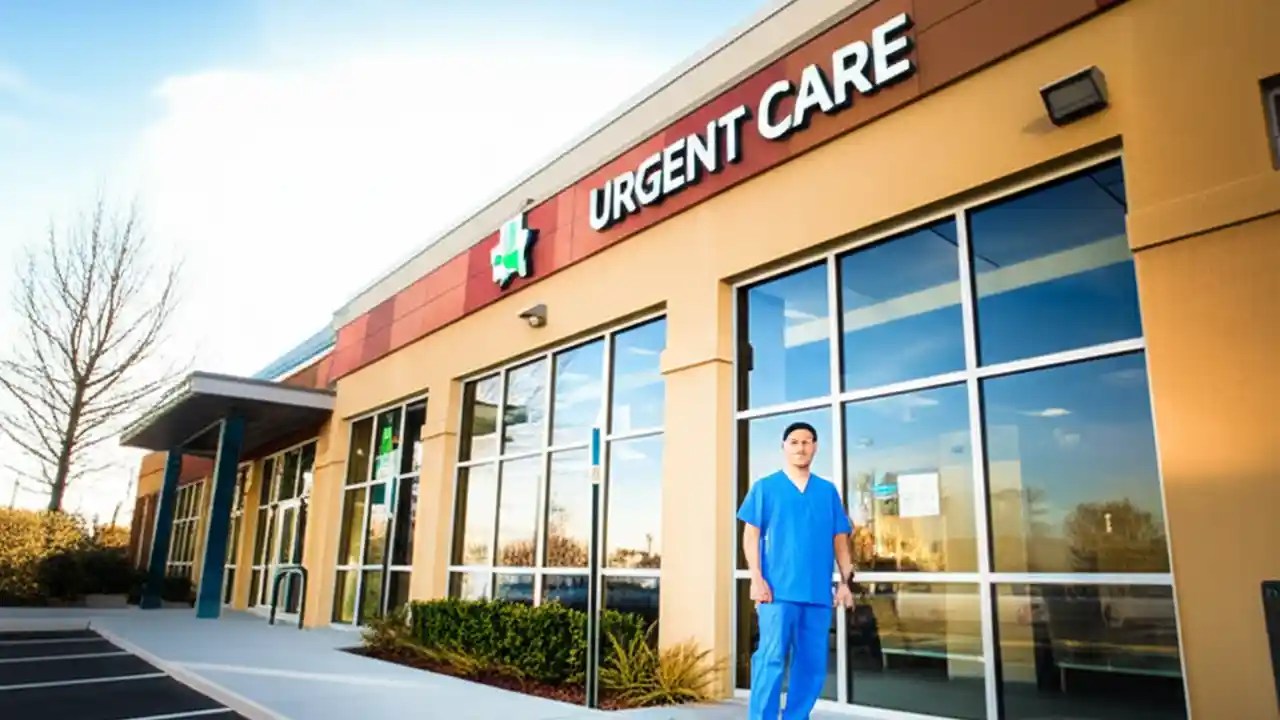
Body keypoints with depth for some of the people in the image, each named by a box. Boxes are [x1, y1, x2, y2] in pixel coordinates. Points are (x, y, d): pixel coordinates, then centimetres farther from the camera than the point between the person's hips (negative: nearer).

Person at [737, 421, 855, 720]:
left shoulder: (828, 491, 14)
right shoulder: (765, 487, 5)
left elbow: (839, 539, 15)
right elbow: (751, 534, 1)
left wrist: (845, 581, 6)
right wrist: (756, 578, -8)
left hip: (818, 591, 4)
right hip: (778, 589, -4)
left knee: (812, 664, 6)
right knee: (771, 658, -7)